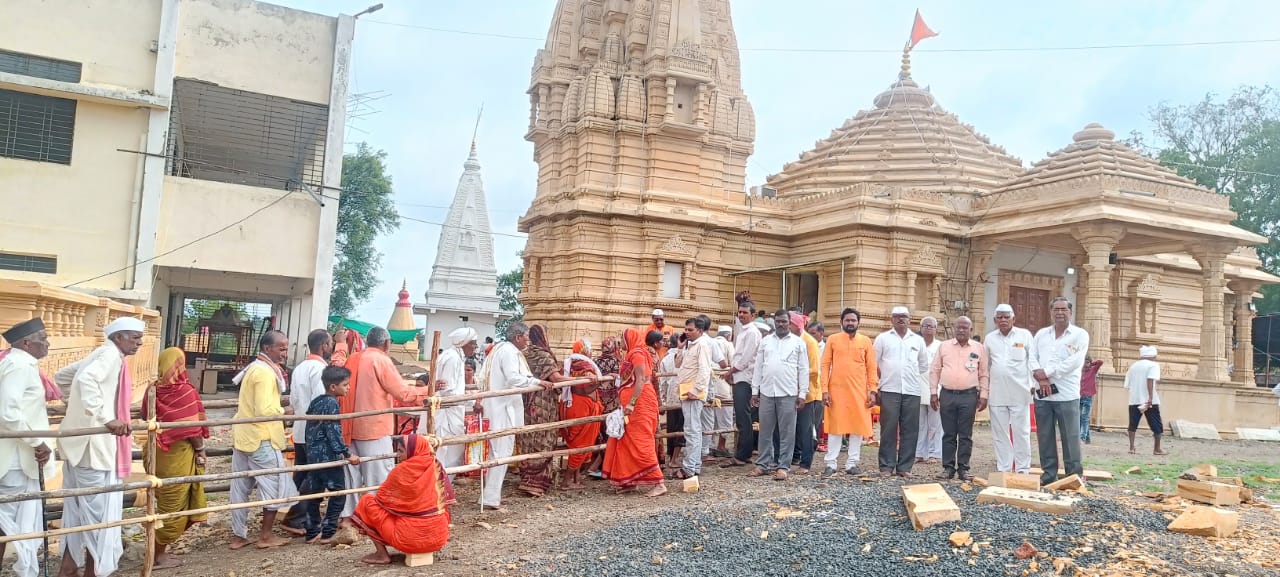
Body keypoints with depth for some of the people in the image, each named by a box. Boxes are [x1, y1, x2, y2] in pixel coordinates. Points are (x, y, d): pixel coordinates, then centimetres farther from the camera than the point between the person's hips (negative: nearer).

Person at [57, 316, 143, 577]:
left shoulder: (100, 354, 14)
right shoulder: (111, 355, -15)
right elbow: (86, 379, -33)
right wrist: (107, 418, -36)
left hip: (80, 441, 10)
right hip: (93, 444, -10)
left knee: (78, 508, 17)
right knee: (98, 509, 0)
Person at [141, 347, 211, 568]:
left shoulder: (154, 390, 0)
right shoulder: (185, 391, -18)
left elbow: (148, 419, 9)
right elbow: (192, 428, -16)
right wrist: (200, 450, -2)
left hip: (160, 452, 7)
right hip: (179, 454, -7)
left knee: (165, 502, 20)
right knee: (173, 505, 5)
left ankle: (159, 549, 27)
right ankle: (158, 555, 12)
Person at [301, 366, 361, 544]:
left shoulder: (315, 401, 10)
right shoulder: (332, 404, -15)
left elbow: (309, 429, 17)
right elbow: (334, 433, -19)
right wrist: (347, 453, -15)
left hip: (313, 455, 9)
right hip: (329, 456, -9)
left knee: (314, 493, 12)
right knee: (338, 494, 1)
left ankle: (312, 533, 18)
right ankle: (327, 533, 2)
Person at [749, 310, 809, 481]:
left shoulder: (798, 342, 3)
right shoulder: (765, 341, 11)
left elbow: (803, 369, 1)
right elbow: (758, 367, 11)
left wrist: (802, 393, -4)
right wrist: (754, 391, 7)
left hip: (788, 393, -3)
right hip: (766, 392, 3)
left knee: (787, 432, 2)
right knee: (765, 430, 8)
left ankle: (783, 466, 8)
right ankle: (763, 464, 17)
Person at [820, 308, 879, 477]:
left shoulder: (866, 341, 6)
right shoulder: (832, 340, 4)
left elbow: (872, 367, 6)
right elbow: (825, 365, 1)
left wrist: (873, 390, -3)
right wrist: (825, 390, -7)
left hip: (859, 391, 1)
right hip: (836, 390, -1)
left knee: (858, 426, 4)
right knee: (835, 426, 2)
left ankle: (852, 463, 12)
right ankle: (831, 463, 7)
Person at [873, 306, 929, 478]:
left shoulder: (918, 340, 13)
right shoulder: (883, 338, 7)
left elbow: (924, 365, 22)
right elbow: (873, 363, 8)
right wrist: (881, 381, 6)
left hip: (912, 391, 2)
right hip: (889, 391, -2)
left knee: (910, 430, 3)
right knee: (888, 429, -1)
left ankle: (904, 467, 10)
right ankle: (886, 466, 6)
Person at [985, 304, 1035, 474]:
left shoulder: (1024, 335, 2)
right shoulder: (990, 338, 10)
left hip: (1019, 394, -3)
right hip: (997, 394, 3)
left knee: (1021, 432, 0)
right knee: (999, 433, 6)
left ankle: (1022, 469, 6)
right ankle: (1003, 469, 13)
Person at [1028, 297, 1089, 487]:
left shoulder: (1080, 335, 1)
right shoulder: (1041, 334, 14)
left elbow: (1074, 361, -12)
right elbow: (1032, 358, 5)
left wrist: (1047, 372, -13)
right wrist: (1040, 378, -13)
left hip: (1067, 394, -4)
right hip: (1042, 394, 4)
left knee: (1070, 437, -2)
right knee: (1045, 436, 8)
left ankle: (1074, 476, 5)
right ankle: (1048, 473, 16)